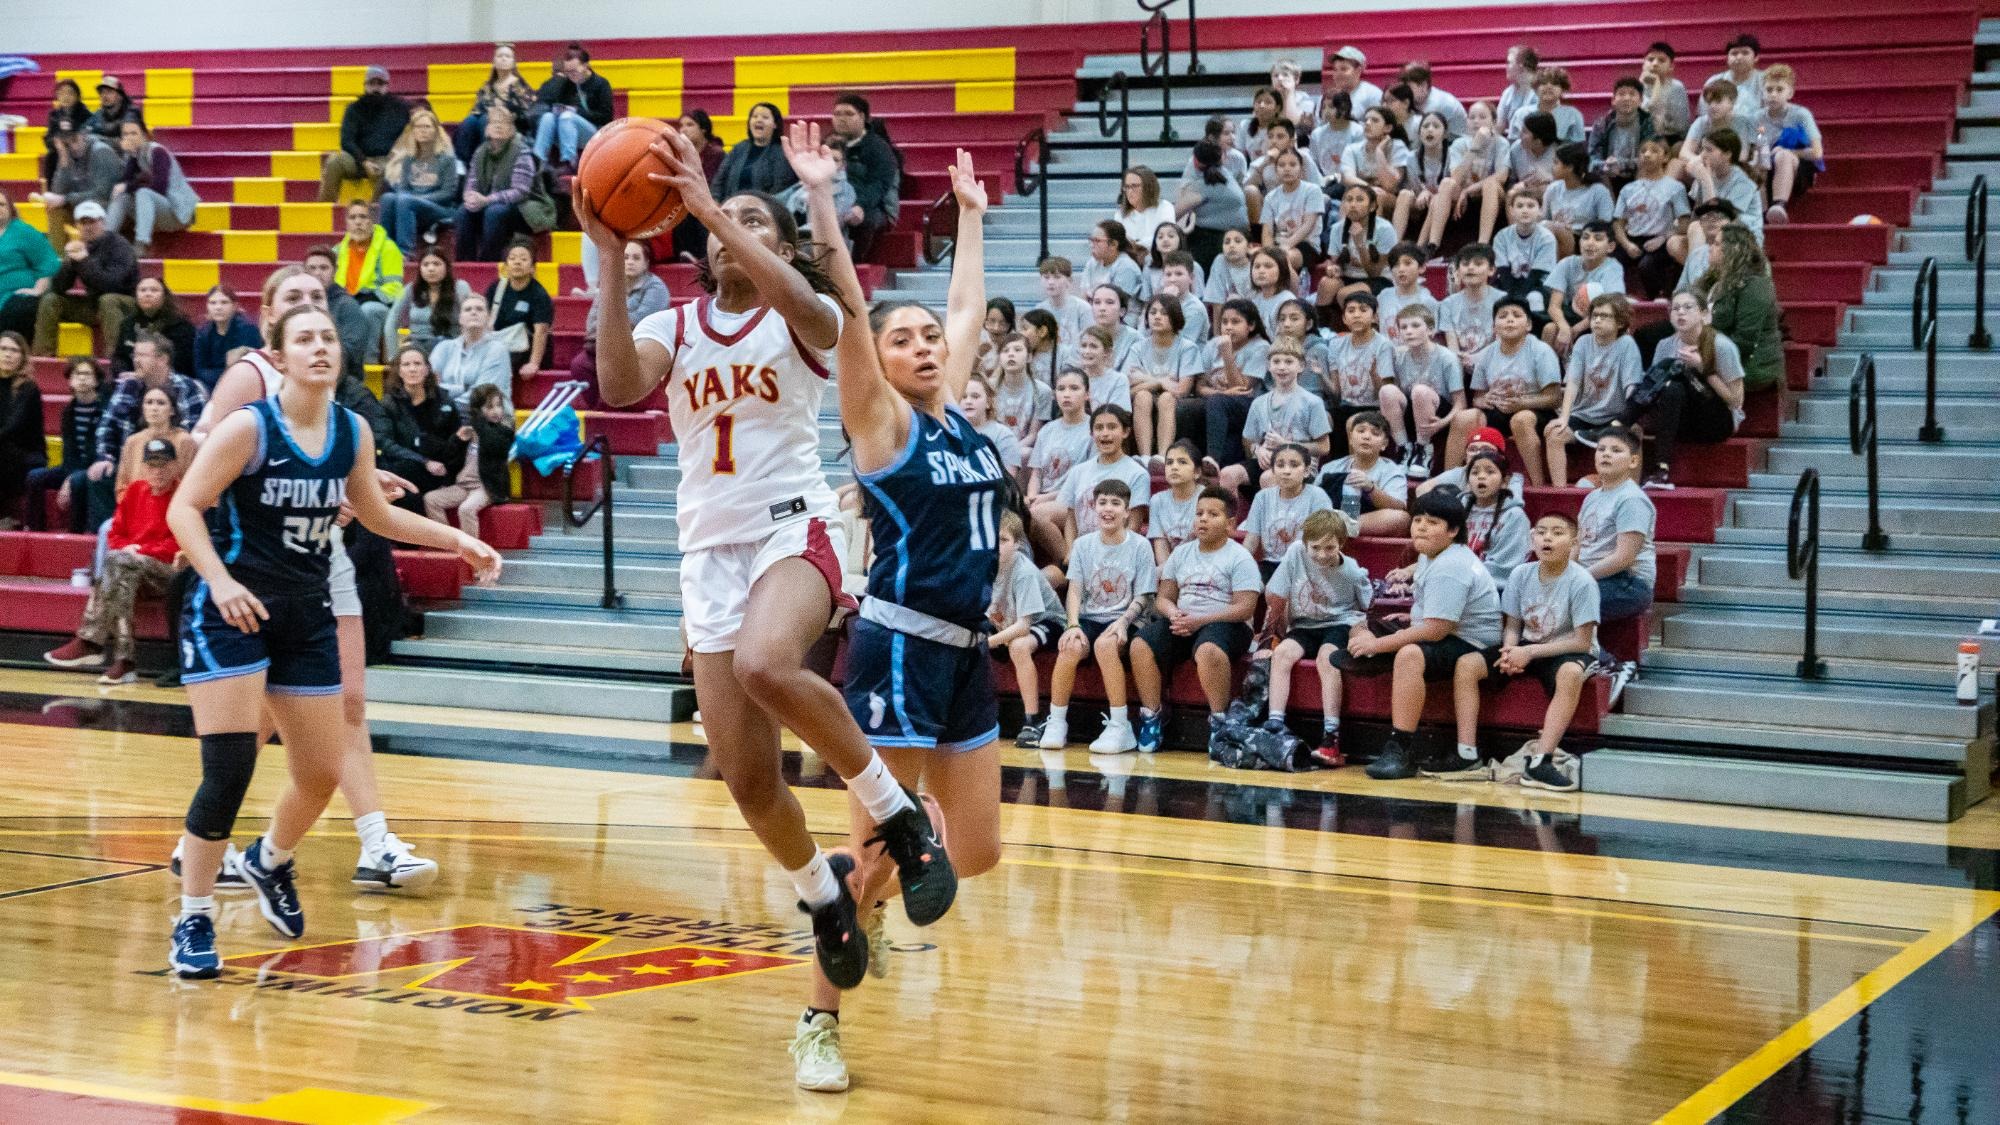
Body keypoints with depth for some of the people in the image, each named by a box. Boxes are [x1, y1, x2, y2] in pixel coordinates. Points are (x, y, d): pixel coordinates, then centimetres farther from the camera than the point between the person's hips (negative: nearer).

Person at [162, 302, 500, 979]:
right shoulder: (250, 426, -13)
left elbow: (376, 514, 19)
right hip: (233, 612, -6)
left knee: (321, 774, 10)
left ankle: (270, 862, 41)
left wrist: (457, 541, 14)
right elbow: (184, 507, -15)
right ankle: (194, 922, -2)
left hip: (307, 616, 6)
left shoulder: (353, 434, 3)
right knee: (230, 769, -15)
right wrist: (221, 580, -29)